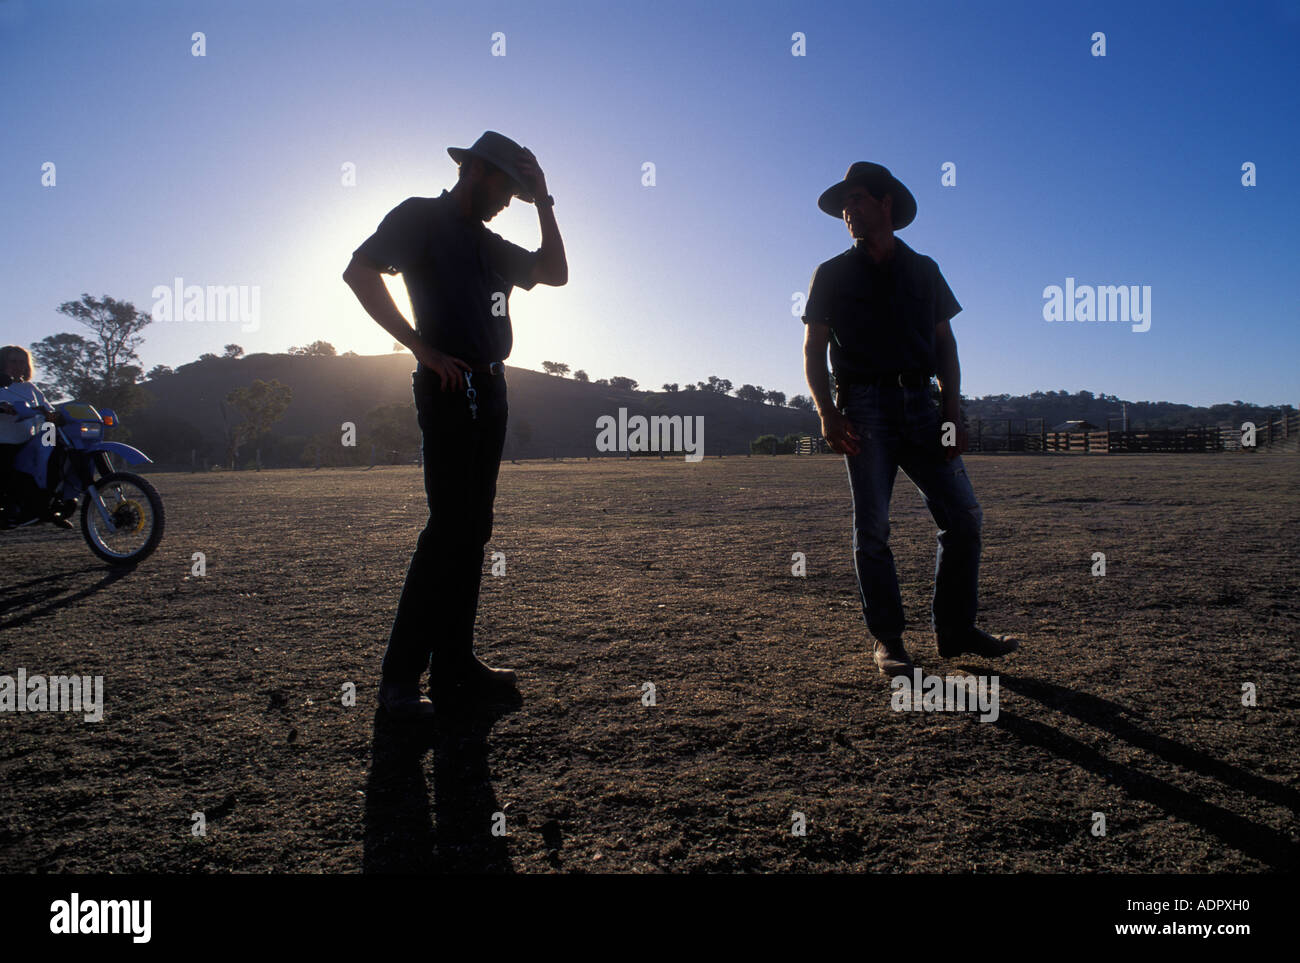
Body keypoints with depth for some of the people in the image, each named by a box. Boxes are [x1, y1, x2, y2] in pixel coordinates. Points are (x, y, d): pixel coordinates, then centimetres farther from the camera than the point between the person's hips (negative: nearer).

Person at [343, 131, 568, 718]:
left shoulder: (487, 243, 25)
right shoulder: (420, 216, 2)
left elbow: (555, 273, 24)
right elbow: (359, 272, -11)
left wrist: (543, 202, 18)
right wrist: (421, 348, -15)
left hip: (489, 389, 8)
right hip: (449, 388, -8)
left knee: (472, 530, 6)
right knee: (448, 528, -14)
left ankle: (453, 665, 12)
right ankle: (400, 677, -8)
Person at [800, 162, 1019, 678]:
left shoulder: (923, 270, 16)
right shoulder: (832, 275, 9)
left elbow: (945, 345, 14)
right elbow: (814, 351, 4)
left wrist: (952, 413, 3)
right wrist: (827, 413, -11)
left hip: (920, 403, 3)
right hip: (864, 407, -3)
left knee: (964, 516, -2)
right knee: (872, 528, -6)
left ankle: (955, 630, 10)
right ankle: (886, 640, 4)